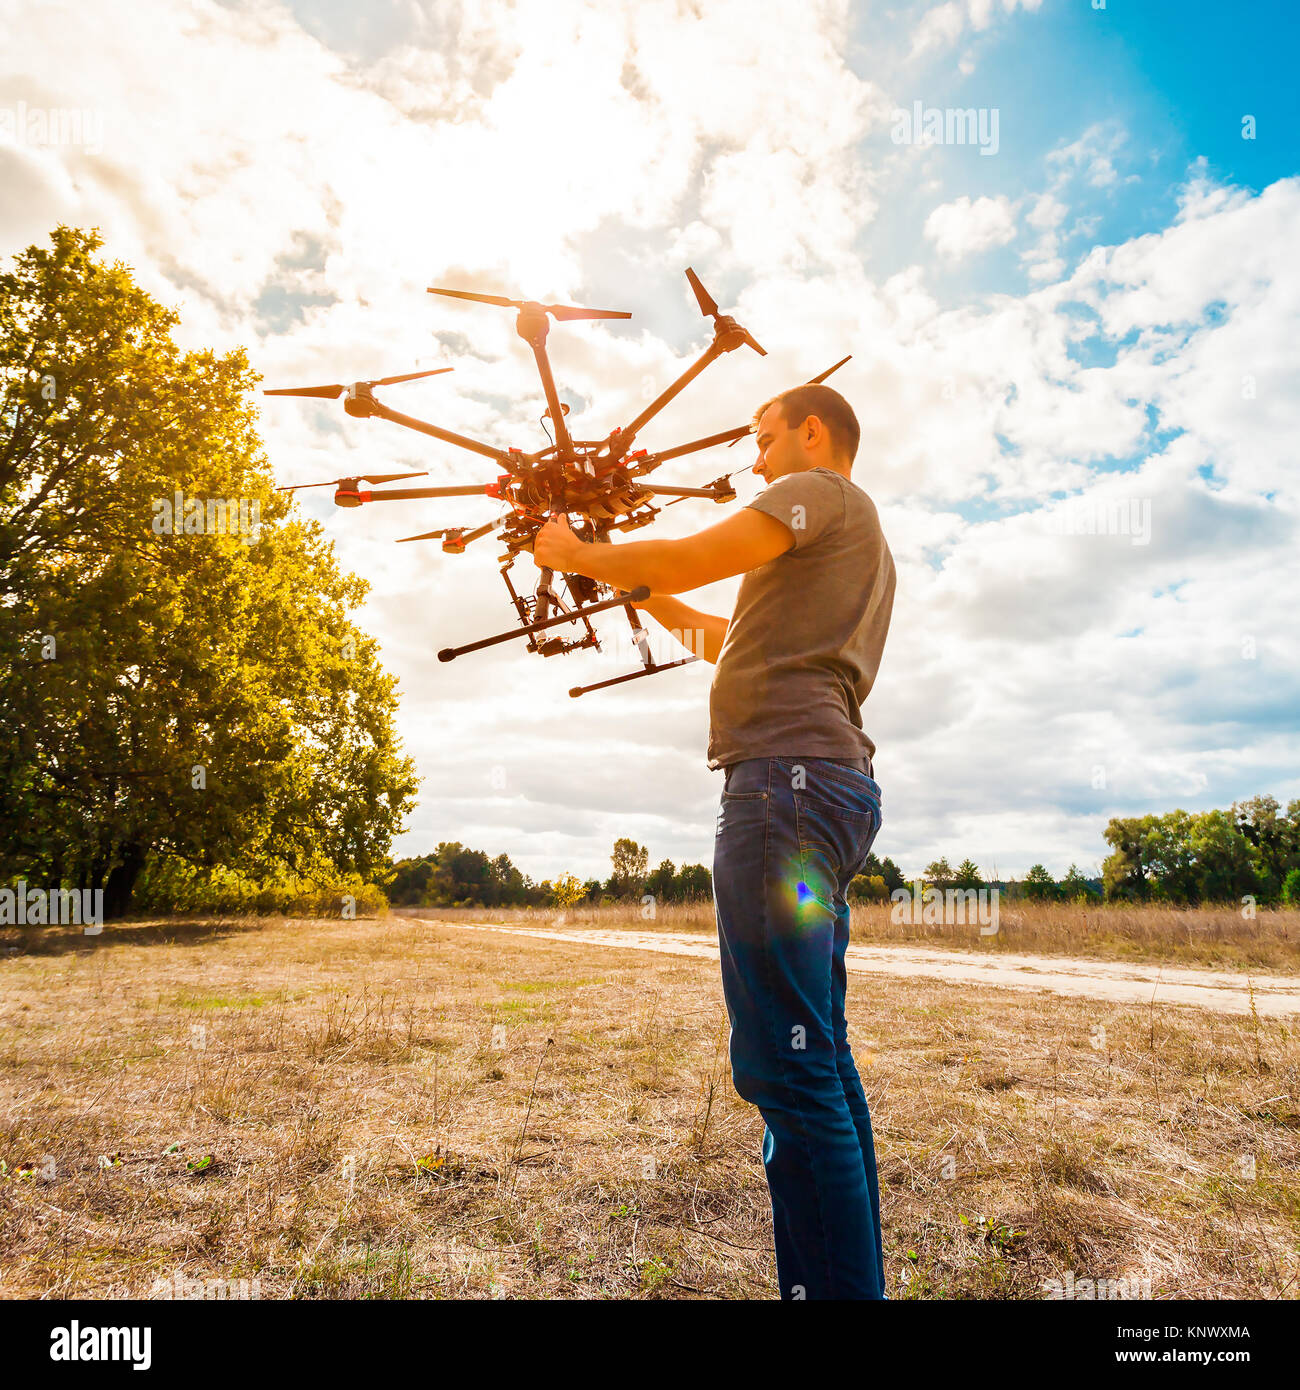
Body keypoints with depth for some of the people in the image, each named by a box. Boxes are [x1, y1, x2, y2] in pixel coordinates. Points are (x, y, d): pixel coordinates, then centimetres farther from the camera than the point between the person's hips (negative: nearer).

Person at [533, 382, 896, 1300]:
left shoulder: (824, 493, 4)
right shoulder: (856, 541, 32)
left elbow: (690, 560, -8)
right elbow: (737, 644, 34)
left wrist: (579, 554, 6)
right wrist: (651, 600, 35)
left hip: (788, 774, -10)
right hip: (833, 786, 10)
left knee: (789, 1066, -12)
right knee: (821, 1057, 11)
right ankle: (853, 1276, 18)